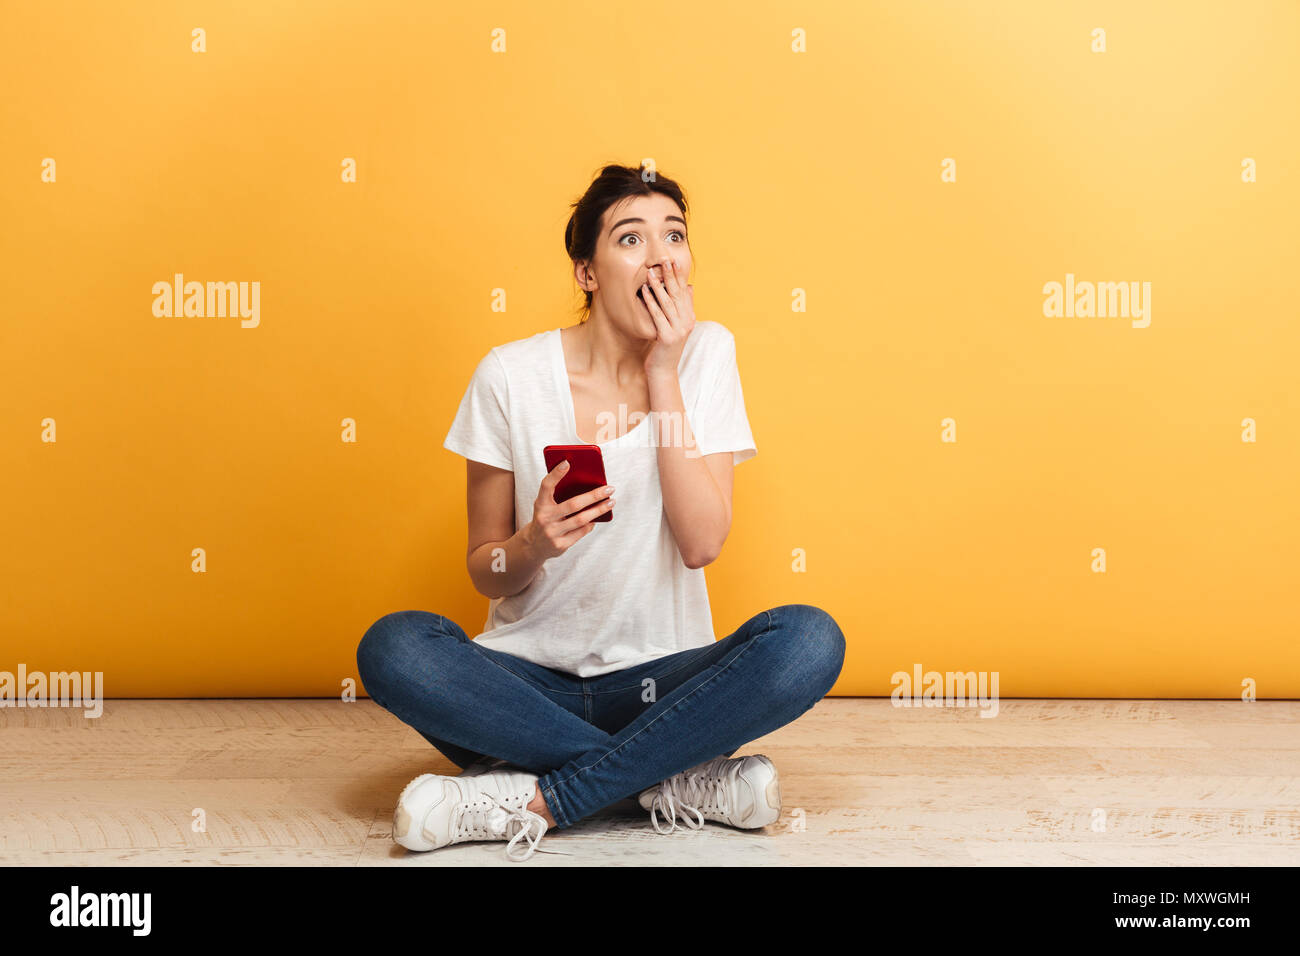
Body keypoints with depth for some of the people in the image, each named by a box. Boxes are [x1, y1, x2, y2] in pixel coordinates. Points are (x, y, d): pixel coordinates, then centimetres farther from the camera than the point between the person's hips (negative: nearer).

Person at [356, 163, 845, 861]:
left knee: (810, 641, -28)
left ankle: (532, 800, -23)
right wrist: (534, 545, -22)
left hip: (660, 677, 0)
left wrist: (663, 374, -13)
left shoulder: (706, 353, -1)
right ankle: (682, 782, -22)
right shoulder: (511, 376, -4)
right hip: (528, 678, 0)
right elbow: (484, 573, 2)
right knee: (393, 647, -29)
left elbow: (701, 543, -11)